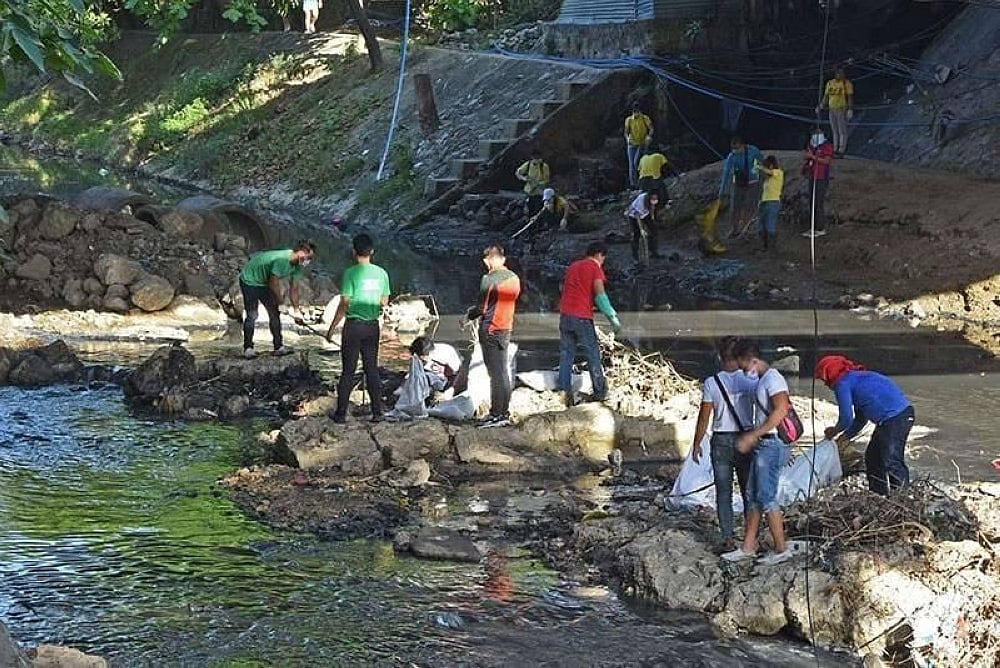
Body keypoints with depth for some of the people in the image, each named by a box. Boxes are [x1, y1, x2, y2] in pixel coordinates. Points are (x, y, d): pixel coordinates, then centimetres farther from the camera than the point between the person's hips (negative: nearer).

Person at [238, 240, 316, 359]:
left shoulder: (297, 266, -6)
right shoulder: (282, 259, -34)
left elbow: (294, 289, 2)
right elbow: (274, 283, -26)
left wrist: (296, 310, 0)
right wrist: (280, 299, -8)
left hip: (264, 283, 9)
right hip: (249, 281, -9)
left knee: (274, 313, 5)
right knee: (252, 316, -13)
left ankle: (278, 347, 9)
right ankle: (248, 348, -7)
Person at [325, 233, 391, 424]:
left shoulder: (351, 273, -13)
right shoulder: (381, 273, 1)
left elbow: (344, 305, -14)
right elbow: (384, 302, 10)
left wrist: (332, 328, -6)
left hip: (354, 326, -4)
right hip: (373, 326, 4)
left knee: (348, 371, 2)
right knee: (372, 369, 12)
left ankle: (341, 413, 6)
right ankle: (377, 412, 12)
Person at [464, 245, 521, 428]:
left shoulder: (488, 279, -15)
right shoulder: (514, 278, 7)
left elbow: (483, 308, -14)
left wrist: (469, 315, 5)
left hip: (490, 330, -7)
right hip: (506, 328, 7)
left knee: (496, 373, -6)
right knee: (503, 372, 12)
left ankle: (496, 415, -5)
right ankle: (505, 413, 15)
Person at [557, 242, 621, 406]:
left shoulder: (573, 266, 20)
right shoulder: (595, 267, -1)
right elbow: (600, 294, -10)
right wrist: (613, 317, -9)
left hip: (565, 314, 6)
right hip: (582, 317, -6)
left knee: (566, 354, 4)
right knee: (593, 354, 3)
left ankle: (564, 391, -5)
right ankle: (600, 392, 6)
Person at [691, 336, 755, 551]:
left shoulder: (711, 383, -8)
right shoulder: (751, 380, -7)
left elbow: (704, 418, -4)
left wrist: (696, 444, 7)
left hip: (721, 441, -1)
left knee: (724, 493, 7)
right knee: (749, 491, 10)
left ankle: (728, 539, 6)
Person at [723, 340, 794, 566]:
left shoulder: (772, 379, -14)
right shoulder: (761, 381, 17)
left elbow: (780, 410, -25)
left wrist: (753, 436, -24)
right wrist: (752, 438, 17)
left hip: (771, 445, -10)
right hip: (762, 445, 10)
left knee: (766, 498, -9)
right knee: (753, 497, 11)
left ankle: (781, 549, -4)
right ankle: (748, 547, 15)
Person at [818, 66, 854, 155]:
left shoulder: (847, 83, -5)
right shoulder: (830, 83, 11)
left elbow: (850, 97, -10)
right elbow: (825, 97, 19)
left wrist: (850, 110, -18)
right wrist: (820, 107, 14)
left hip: (842, 110, -5)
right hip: (832, 110, 5)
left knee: (842, 131, -4)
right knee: (835, 131, 9)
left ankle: (841, 150, -3)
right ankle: (835, 149, 14)